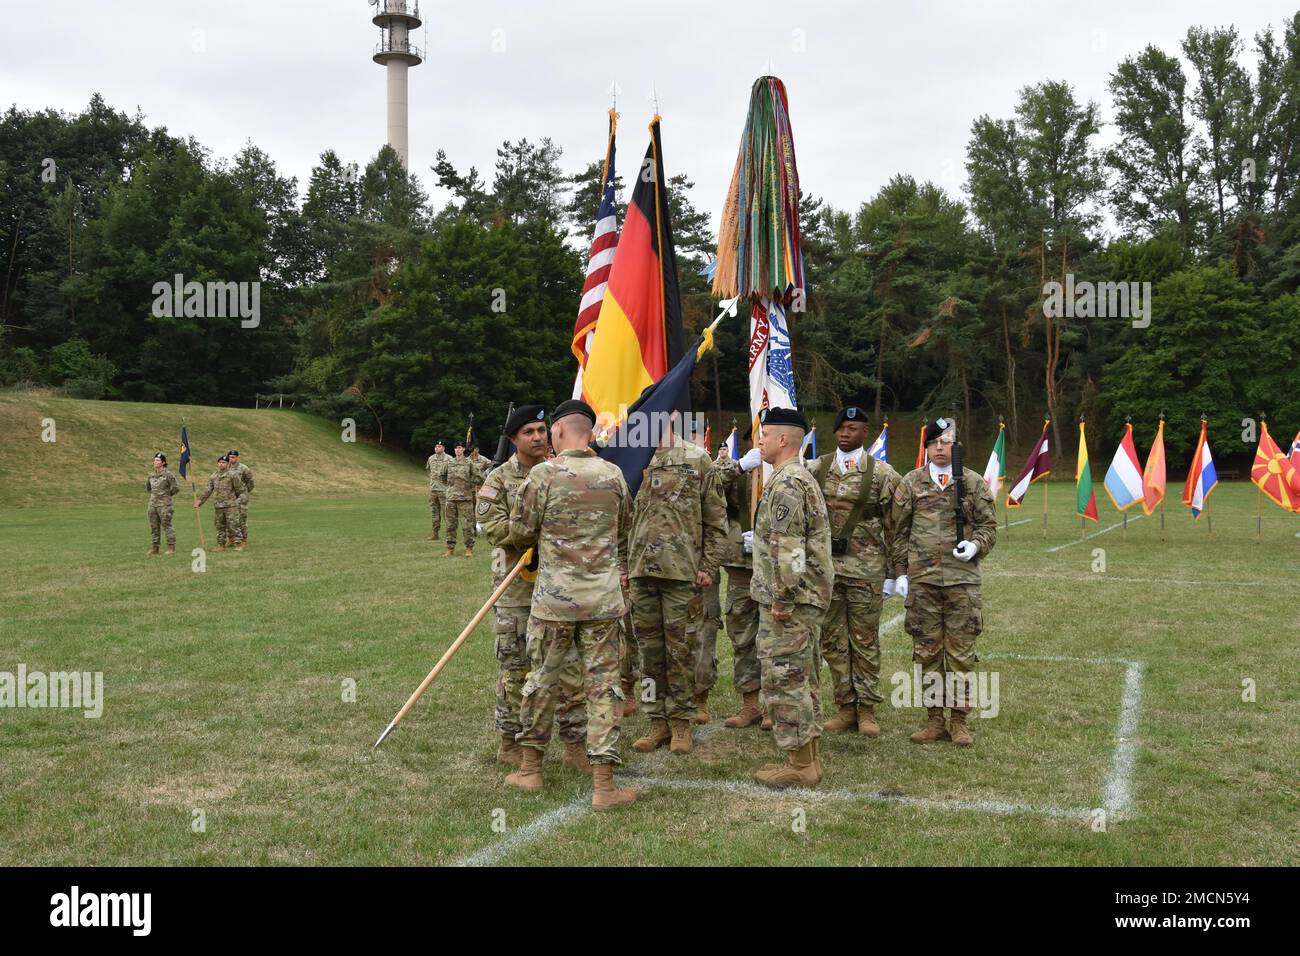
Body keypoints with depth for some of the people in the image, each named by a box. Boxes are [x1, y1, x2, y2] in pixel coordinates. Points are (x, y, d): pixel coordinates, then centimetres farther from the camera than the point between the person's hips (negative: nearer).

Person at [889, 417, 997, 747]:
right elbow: (899, 531, 9)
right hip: (921, 580, 1)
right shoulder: (911, 483, 5)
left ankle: (959, 720, 13)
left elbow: (988, 525, 10)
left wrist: (976, 545, -10)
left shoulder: (974, 483, 5)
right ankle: (934, 719, 16)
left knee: (962, 652, 2)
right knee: (927, 651, 5)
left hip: (963, 580, -1)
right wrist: (901, 571, 4)